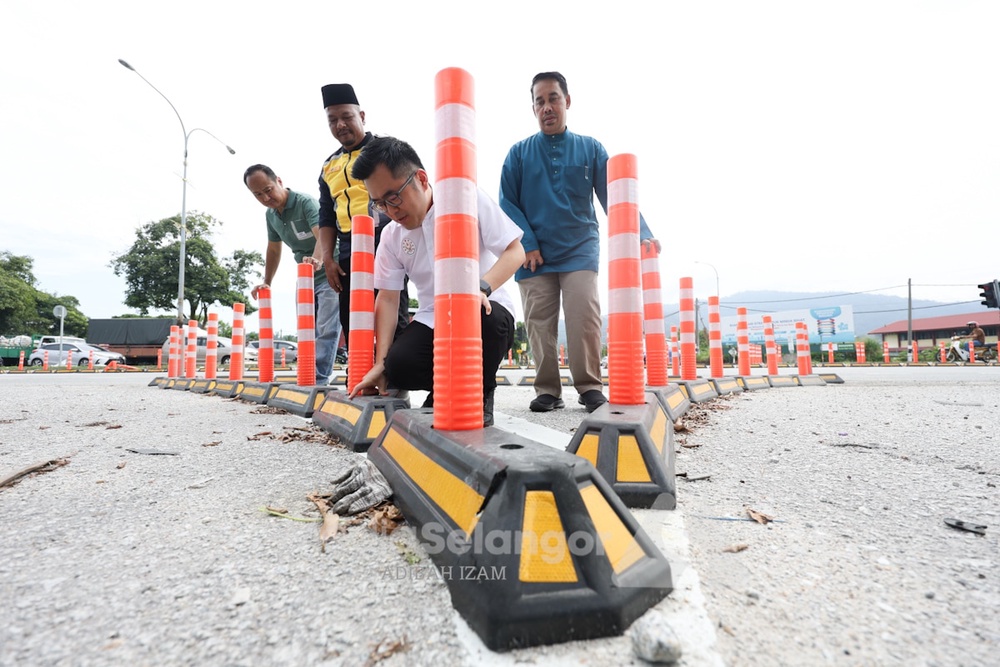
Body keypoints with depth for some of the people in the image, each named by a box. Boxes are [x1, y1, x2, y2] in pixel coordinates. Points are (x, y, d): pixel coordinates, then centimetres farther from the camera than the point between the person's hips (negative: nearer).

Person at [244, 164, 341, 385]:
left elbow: (322, 235, -35)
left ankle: (317, 381, -15)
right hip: (307, 277, 9)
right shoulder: (270, 215, 7)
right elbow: (273, 250, 19)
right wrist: (266, 282, 16)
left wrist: (317, 260, -54)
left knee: (326, 330, -15)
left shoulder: (306, 202, -18)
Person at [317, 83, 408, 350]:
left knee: (394, 324, -8)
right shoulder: (329, 167, 20)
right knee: (353, 329, 7)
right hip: (349, 257, 6)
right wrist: (328, 259, 9)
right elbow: (326, 217, 21)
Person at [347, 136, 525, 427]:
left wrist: (482, 287, -31)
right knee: (398, 365, -26)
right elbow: (387, 299, 4)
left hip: (486, 311, -3)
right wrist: (380, 363, -6)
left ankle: (479, 396, -10)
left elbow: (515, 251, -10)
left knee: (482, 316, -38)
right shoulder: (392, 235, 5)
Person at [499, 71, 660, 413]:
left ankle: (590, 387, 1)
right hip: (535, 254, 1)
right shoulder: (519, 153, 10)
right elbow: (508, 204, 3)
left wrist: (640, 234, -14)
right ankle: (547, 390, 11)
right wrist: (527, 244, -10)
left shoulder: (591, 149, 10)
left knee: (584, 317, -12)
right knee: (539, 324, 0)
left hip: (580, 251, 0)